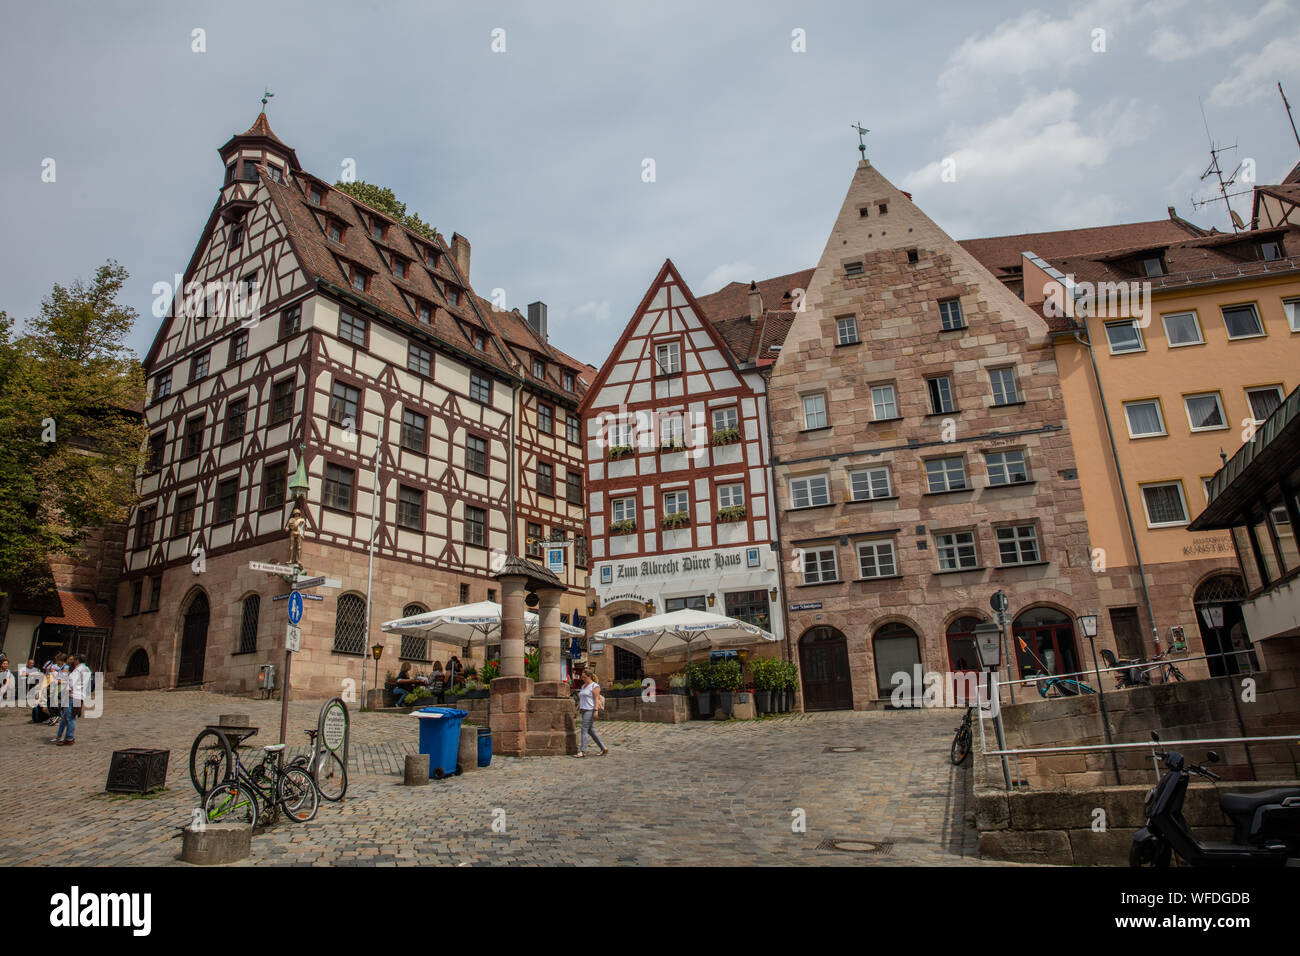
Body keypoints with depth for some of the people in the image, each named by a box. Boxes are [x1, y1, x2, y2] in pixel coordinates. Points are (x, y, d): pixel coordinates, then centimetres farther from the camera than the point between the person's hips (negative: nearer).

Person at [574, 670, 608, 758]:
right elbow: (581, 700, 22)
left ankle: (582, 751, -8)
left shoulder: (595, 686, -7)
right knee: (591, 731, 7)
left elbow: (597, 699, -13)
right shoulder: (583, 686, 18)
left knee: (584, 730, -10)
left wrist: (596, 711, -21)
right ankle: (604, 748, 13)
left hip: (590, 710, -8)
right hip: (584, 710, 8)